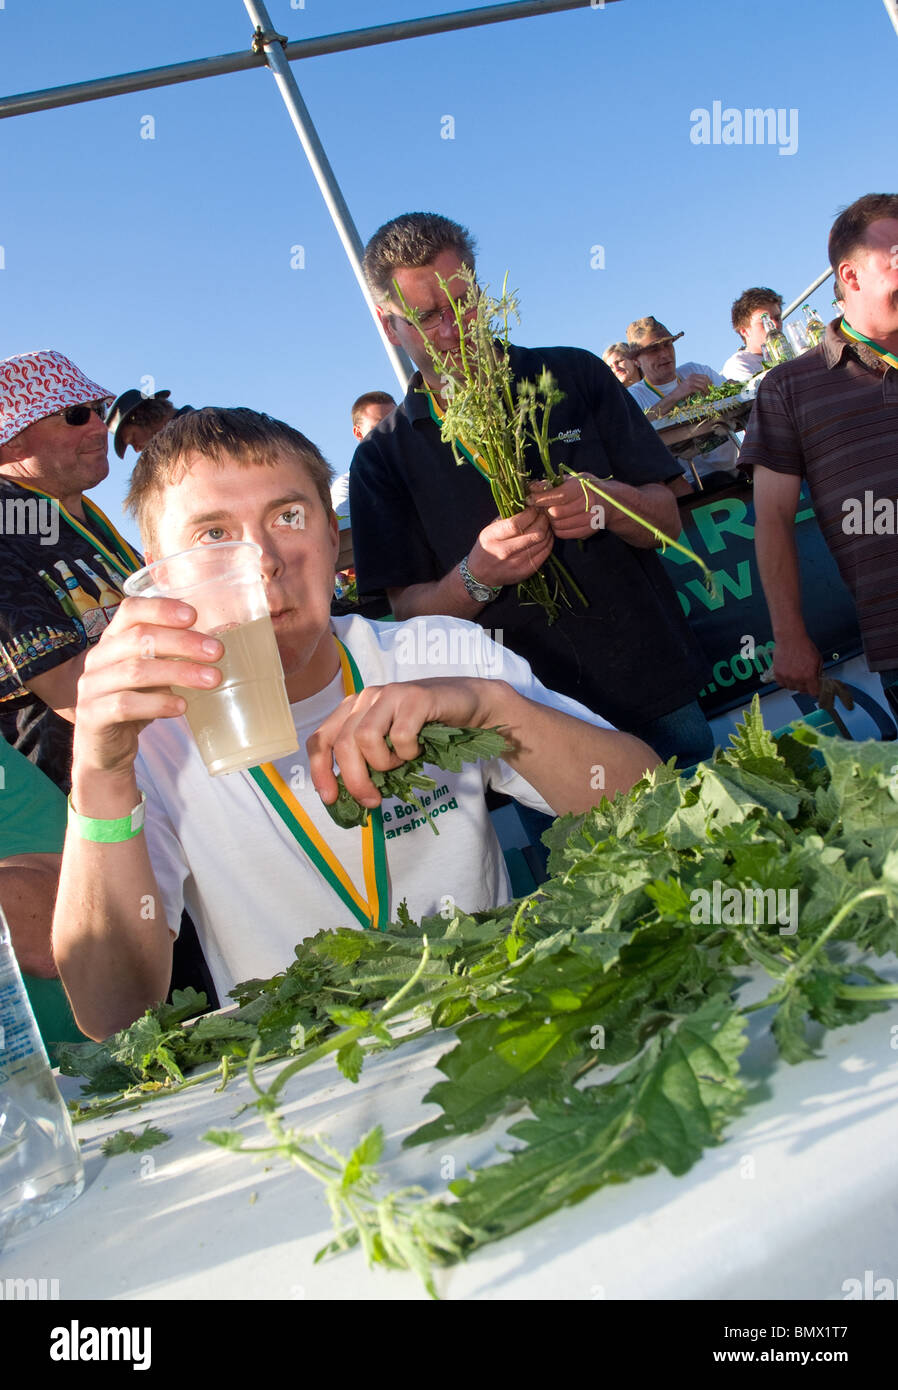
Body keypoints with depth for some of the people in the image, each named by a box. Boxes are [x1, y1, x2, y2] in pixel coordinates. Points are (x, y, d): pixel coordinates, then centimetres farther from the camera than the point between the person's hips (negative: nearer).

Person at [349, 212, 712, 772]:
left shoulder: (574, 376, 4)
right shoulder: (384, 457, 2)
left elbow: (667, 519, 4)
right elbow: (409, 609, -3)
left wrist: (611, 504, -19)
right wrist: (477, 577, -24)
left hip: (655, 688, 2)